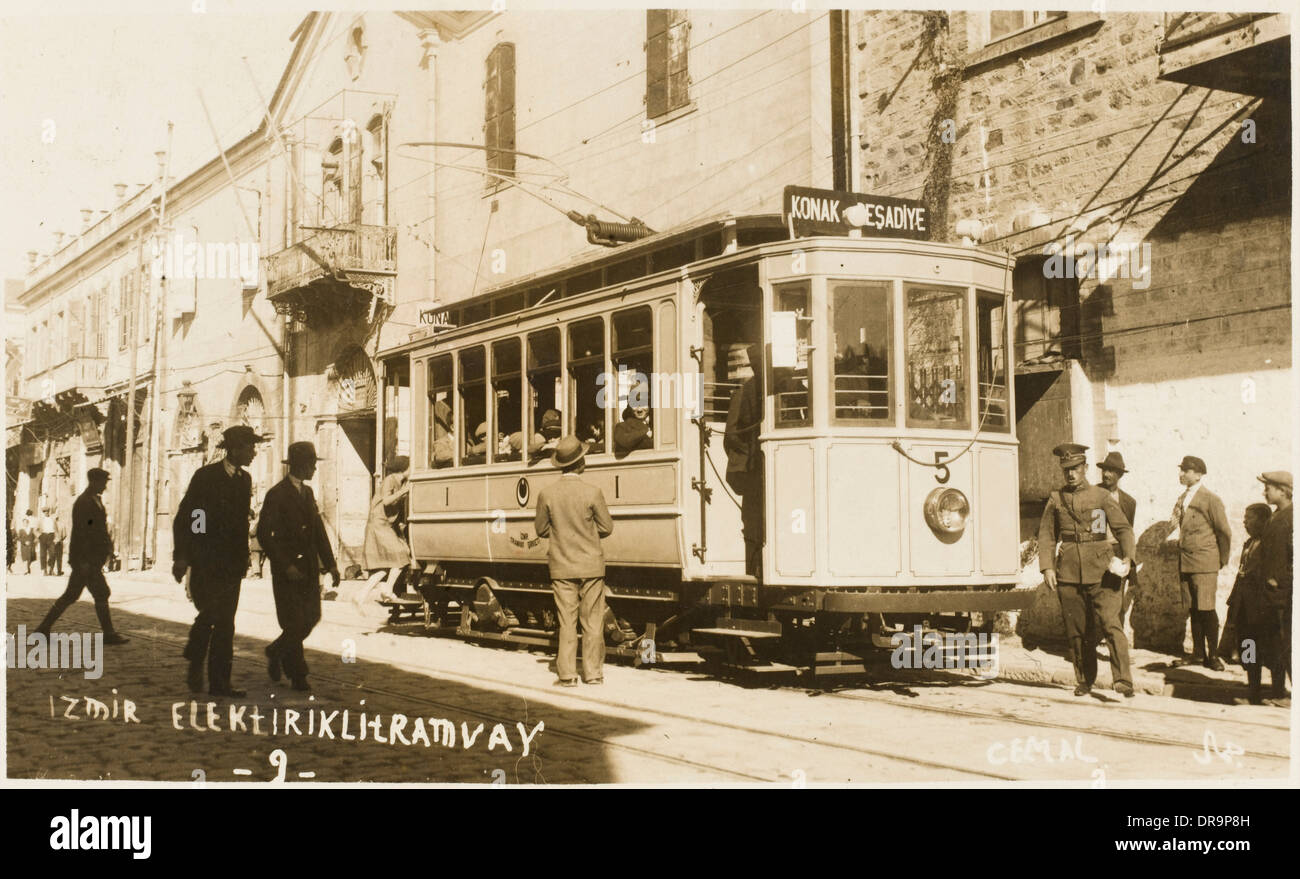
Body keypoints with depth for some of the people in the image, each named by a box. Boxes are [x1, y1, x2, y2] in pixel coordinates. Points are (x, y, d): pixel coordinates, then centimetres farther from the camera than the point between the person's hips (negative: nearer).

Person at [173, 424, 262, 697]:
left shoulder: (245, 480, 13)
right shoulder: (206, 476, -5)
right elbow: (183, 517, -5)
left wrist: (243, 557, 13)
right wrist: (181, 556, -10)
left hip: (231, 562, 5)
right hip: (206, 560, -5)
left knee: (224, 622, 3)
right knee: (210, 612, -13)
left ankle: (219, 681, 8)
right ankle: (195, 661, 12)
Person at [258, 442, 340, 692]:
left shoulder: (308, 492, 13)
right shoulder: (277, 494, -11)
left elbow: (318, 529, 16)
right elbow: (264, 533, -15)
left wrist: (330, 563, 9)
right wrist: (285, 566, -19)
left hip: (309, 568, 7)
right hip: (286, 570, -7)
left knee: (311, 617, 9)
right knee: (294, 622, -3)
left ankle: (276, 652, 32)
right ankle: (298, 676, 10)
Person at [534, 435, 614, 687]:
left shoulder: (547, 494, -8)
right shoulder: (592, 492, -13)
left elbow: (541, 529, 2)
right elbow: (607, 528, -5)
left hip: (562, 567, 2)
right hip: (590, 565, -1)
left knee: (567, 622, 6)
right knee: (593, 621, 8)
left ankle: (567, 674, 6)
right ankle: (593, 672, 12)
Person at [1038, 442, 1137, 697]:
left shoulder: (1102, 496, 5)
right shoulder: (1055, 500, 10)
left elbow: (1123, 528, 2)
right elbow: (1046, 536, 12)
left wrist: (1127, 557, -13)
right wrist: (1047, 567, 1)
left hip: (1100, 570, -2)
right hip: (1068, 572, 2)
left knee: (1111, 624, -14)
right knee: (1077, 631, 7)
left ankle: (1123, 680, -16)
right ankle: (1084, 680, 19)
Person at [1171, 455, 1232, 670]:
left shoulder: (1211, 499, -7)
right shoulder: (1182, 499, 13)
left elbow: (1225, 532, -2)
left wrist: (1222, 560, 3)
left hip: (1205, 563, -6)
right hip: (1185, 562, 6)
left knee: (1206, 609, -9)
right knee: (1193, 609, 7)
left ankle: (1213, 655, -3)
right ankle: (1198, 652, 12)